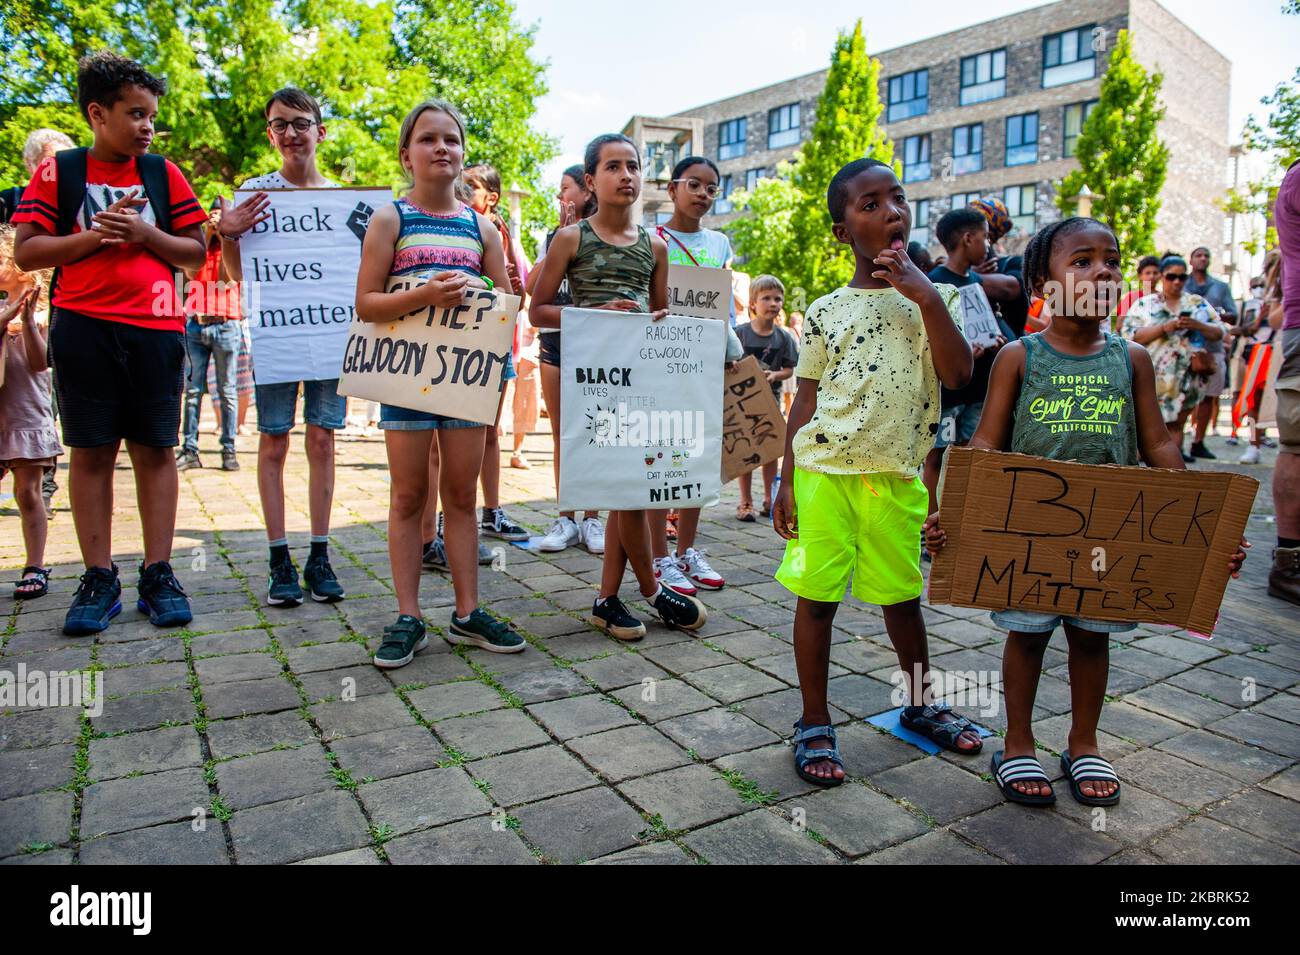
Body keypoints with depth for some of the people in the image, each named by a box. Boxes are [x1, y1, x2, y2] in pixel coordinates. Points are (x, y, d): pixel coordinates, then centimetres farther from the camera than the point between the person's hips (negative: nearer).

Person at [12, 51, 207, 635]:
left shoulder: (163, 173, 10)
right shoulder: (58, 172, 7)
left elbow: (196, 253, 9)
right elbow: (26, 253, 2)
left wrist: (145, 233, -8)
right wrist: (96, 234, -10)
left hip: (155, 329, 1)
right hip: (83, 328, 0)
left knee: (156, 450, 1)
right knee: (90, 451, 2)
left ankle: (158, 575, 8)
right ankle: (99, 580, 11)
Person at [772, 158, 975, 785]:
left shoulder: (930, 297, 7)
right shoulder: (825, 311, 4)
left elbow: (957, 374, -8)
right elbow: (806, 401, 5)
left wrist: (927, 295, -13)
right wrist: (787, 479, 1)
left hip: (897, 475, 1)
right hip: (823, 470, -1)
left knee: (902, 596, 14)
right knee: (816, 597, 2)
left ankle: (919, 704, 37)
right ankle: (814, 725, 18)